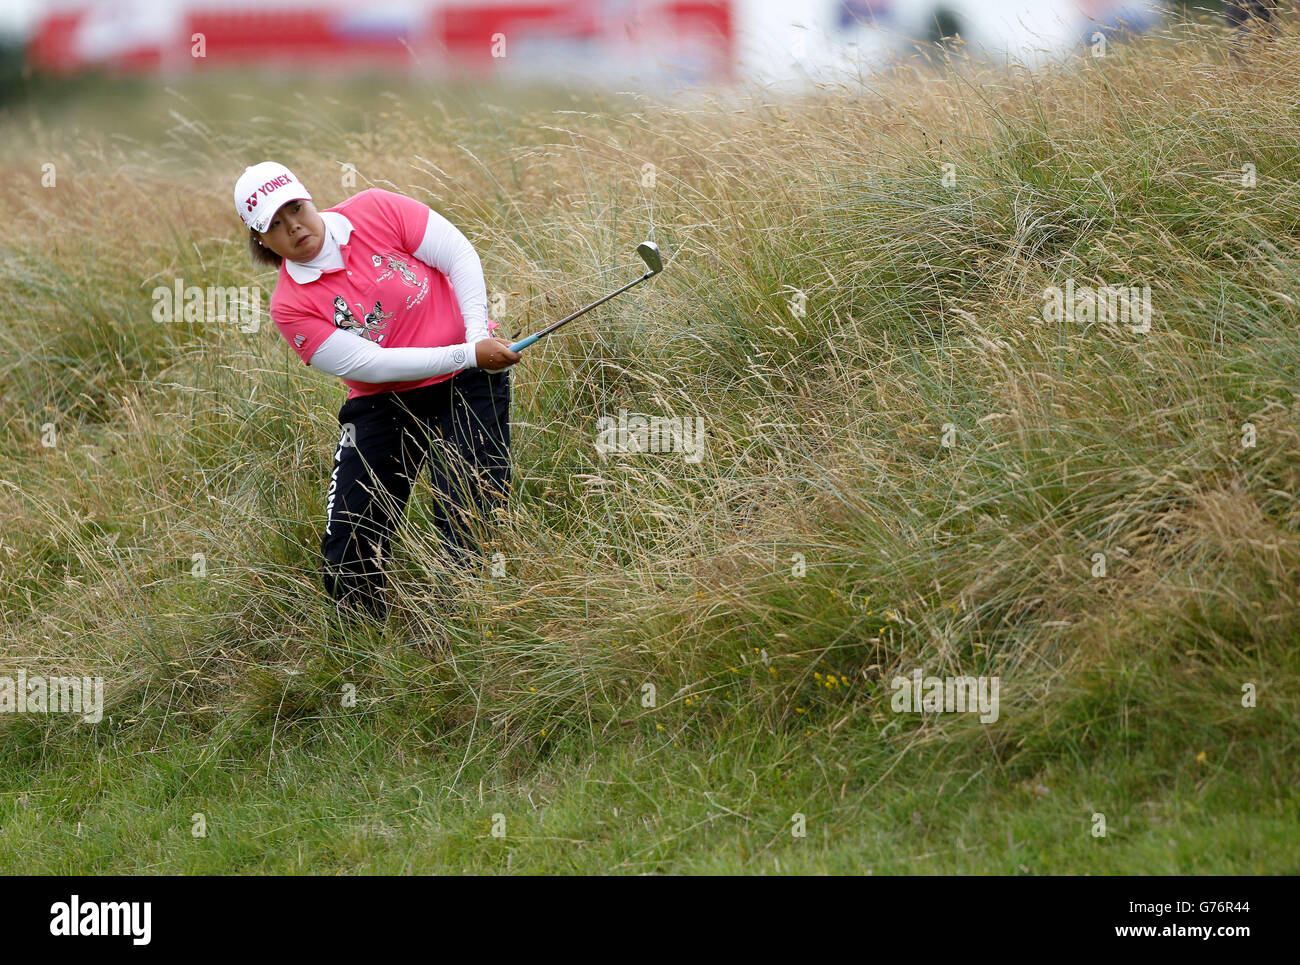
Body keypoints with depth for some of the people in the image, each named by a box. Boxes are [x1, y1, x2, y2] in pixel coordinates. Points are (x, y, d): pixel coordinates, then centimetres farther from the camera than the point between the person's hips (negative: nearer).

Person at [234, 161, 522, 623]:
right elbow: (371, 363, -18)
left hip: (467, 382, -1)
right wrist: (466, 355, -24)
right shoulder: (291, 306, -12)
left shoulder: (376, 211, -10)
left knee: (471, 518, -14)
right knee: (347, 556, -3)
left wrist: (478, 337, -16)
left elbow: (459, 255, -5)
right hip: (383, 406, 1)